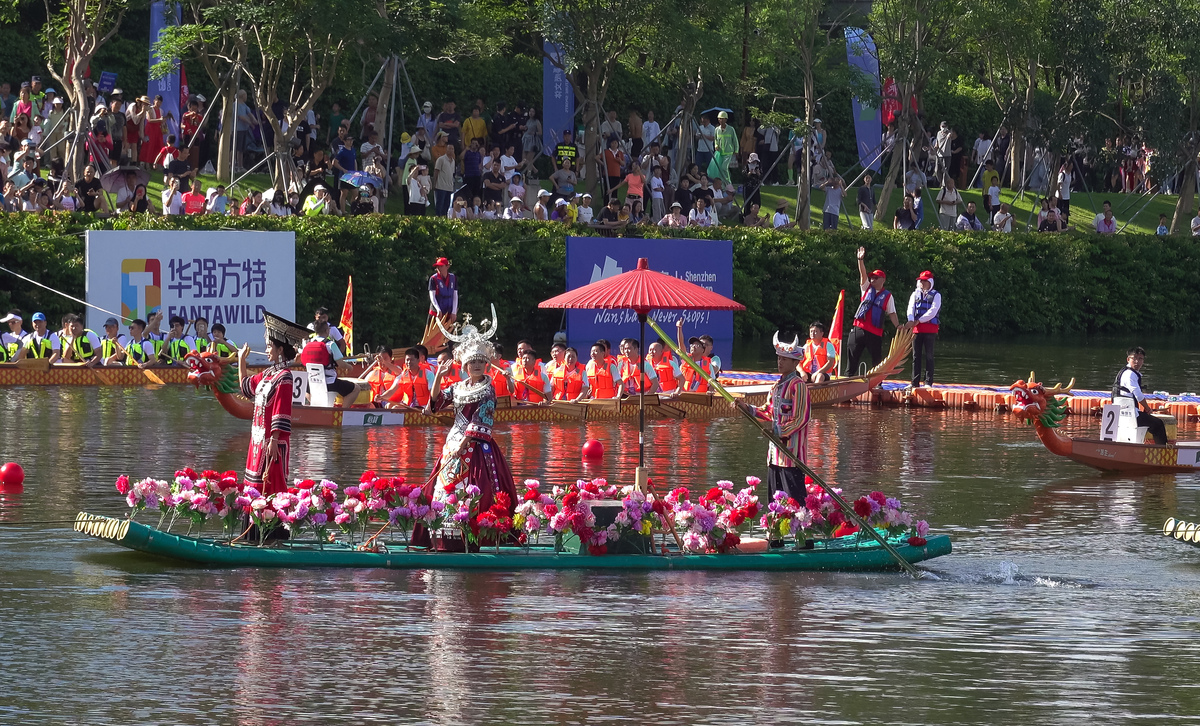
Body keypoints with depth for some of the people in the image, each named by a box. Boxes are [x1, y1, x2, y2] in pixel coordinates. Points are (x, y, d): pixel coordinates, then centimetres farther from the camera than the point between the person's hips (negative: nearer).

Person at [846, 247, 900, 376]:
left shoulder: (887, 296, 7)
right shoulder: (866, 289, 13)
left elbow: (891, 313, 4)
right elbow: (863, 274, 0)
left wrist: (898, 326, -10)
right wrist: (860, 260, -15)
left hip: (875, 332, -2)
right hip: (859, 329, 2)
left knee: (877, 360, 3)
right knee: (852, 358, 1)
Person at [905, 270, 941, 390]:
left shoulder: (936, 295, 3)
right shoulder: (915, 294, 15)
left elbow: (933, 311, -9)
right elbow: (911, 308, 2)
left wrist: (919, 321, -16)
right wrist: (911, 321, -18)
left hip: (930, 329, -4)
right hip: (917, 329, 4)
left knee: (928, 356, -4)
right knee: (916, 356, 3)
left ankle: (928, 382, -2)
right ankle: (915, 383, 6)